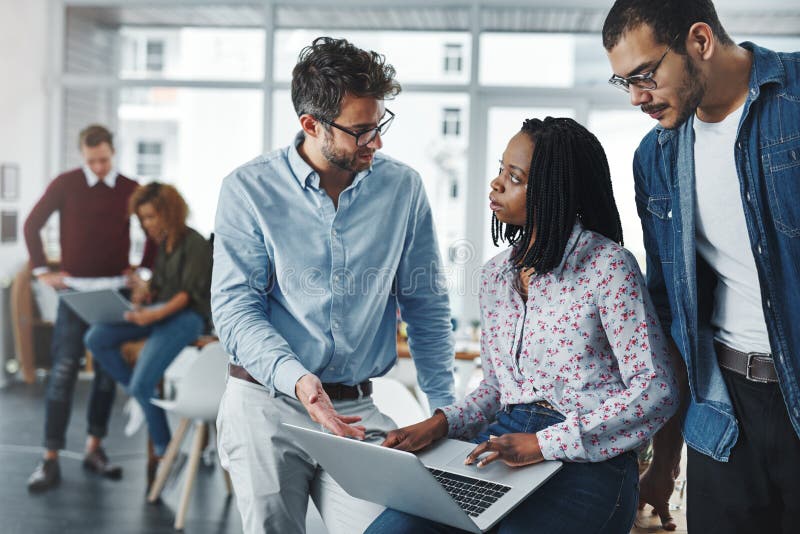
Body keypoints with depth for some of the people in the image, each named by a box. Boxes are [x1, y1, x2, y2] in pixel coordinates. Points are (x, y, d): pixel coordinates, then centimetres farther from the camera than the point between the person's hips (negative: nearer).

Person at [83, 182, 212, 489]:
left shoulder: (195, 244, -10)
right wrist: (144, 294, -5)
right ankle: (139, 393, 0)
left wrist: (157, 314, -29)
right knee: (96, 338, -11)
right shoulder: (163, 244, 15)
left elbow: (189, 293, -16)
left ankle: (162, 451, -1)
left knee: (142, 384, -21)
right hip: (161, 312, 8)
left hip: (189, 317, -8)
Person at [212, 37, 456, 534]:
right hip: (265, 398, -1)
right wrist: (296, 378, -23)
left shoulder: (404, 188, 4)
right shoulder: (250, 189, -3)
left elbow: (426, 304, 9)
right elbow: (234, 306, -7)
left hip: (355, 407, 2)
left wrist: (446, 410, 4)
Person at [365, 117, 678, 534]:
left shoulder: (608, 267, -8)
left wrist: (543, 444, -18)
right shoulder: (495, 274, 13)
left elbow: (655, 392, -12)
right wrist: (441, 424, 0)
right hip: (502, 445, 5)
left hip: (588, 459, -5)